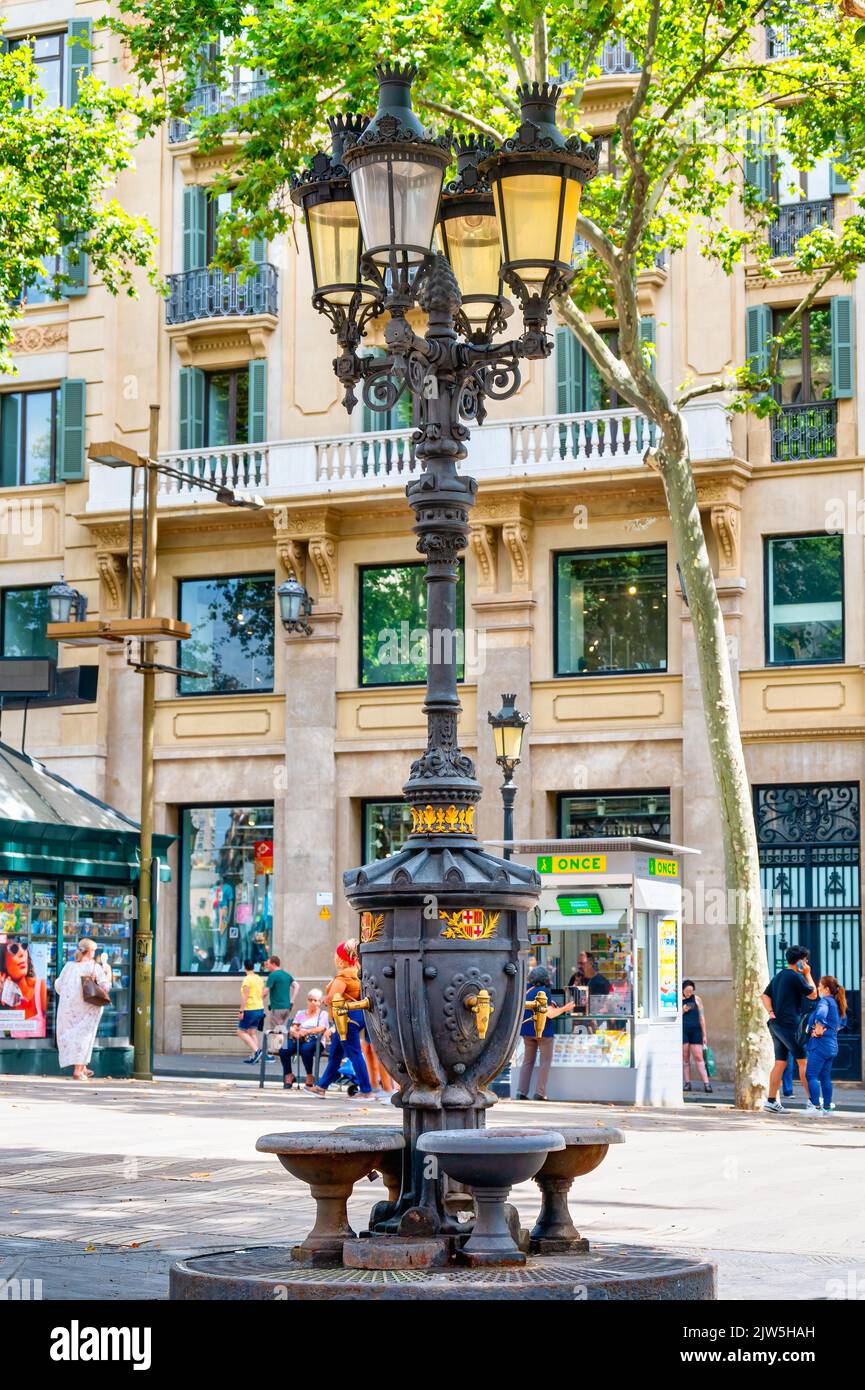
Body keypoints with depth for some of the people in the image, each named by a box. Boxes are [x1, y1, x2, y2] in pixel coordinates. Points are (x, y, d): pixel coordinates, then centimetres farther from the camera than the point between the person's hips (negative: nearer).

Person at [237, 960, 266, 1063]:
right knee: (253, 1033, 11)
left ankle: (256, 1051, -13)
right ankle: (253, 1056, 5)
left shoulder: (247, 979, -13)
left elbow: (244, 996, -18)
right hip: (260, 1008, 8)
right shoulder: (260, 979, 10)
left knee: (241, 1031, 0)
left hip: (250, 1009, -8)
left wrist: (241, 1011, -16)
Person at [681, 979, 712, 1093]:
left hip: (695, 1031, 0)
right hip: (682, 1031, 0)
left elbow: (702, 1017, 10)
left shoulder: (697, 999, 7)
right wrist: (682, 1011, -12)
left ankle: (706, 1083, -8)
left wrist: (704, 1035, 9)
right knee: (685, 1057, 3)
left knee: (698, 1057, -5)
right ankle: (687, 1083, 8)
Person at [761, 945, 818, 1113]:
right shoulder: (796, 977, -10)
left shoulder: (779, 976, 16)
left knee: (780, 1063, 9)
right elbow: (813, 994, 0)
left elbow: (765, 995, 14)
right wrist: (807, 974, 8)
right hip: (789, 1024, -9)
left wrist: (771, 1013, 4)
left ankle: (771, 1100, 7)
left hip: (776, 1023, 9)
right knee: (803, 1061, -4)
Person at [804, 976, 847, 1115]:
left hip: (820, 1043, -9)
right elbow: (843, 1021, 29)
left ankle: (816, 1107, -10)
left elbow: (821, 1014, -34)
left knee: (811, 1075, -6)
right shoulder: (836, 1003, 14)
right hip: (832, 1045, 9)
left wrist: (819, 1029, -22)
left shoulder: (825, 1001, -13)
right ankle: (827, 1107, 14)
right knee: (825, 1077, 13)